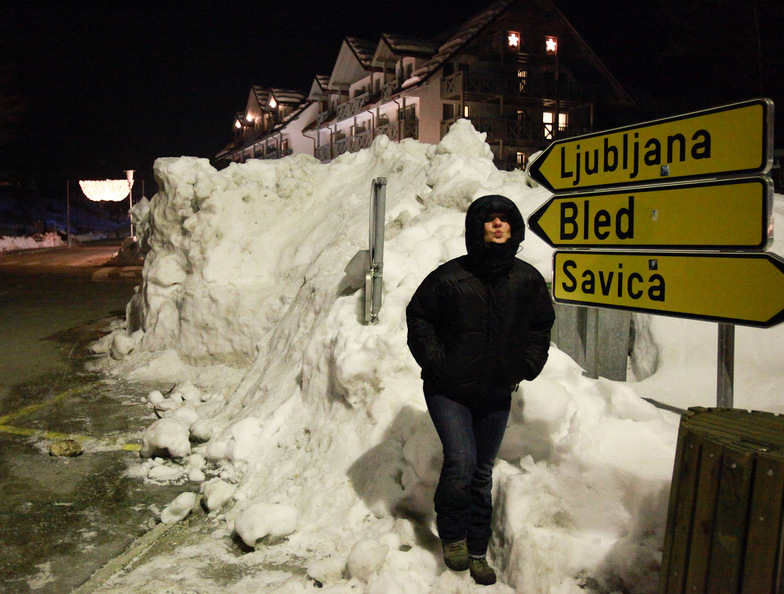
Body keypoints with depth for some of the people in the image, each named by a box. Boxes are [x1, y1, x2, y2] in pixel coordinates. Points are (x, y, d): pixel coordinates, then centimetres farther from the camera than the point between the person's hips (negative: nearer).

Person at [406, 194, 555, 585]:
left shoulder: (528, 279, -1)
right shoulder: (450, 277, -12)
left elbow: (541, 326, 15)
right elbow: (418, 316, 0)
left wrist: (527, 368, 6)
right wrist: (434, 361, -9)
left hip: (497, 394, 4)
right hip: (449, 391, -3)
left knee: (482, 472, 12)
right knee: (461, 461, -15)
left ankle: (477, 551, 28)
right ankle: (452, 536, 12)